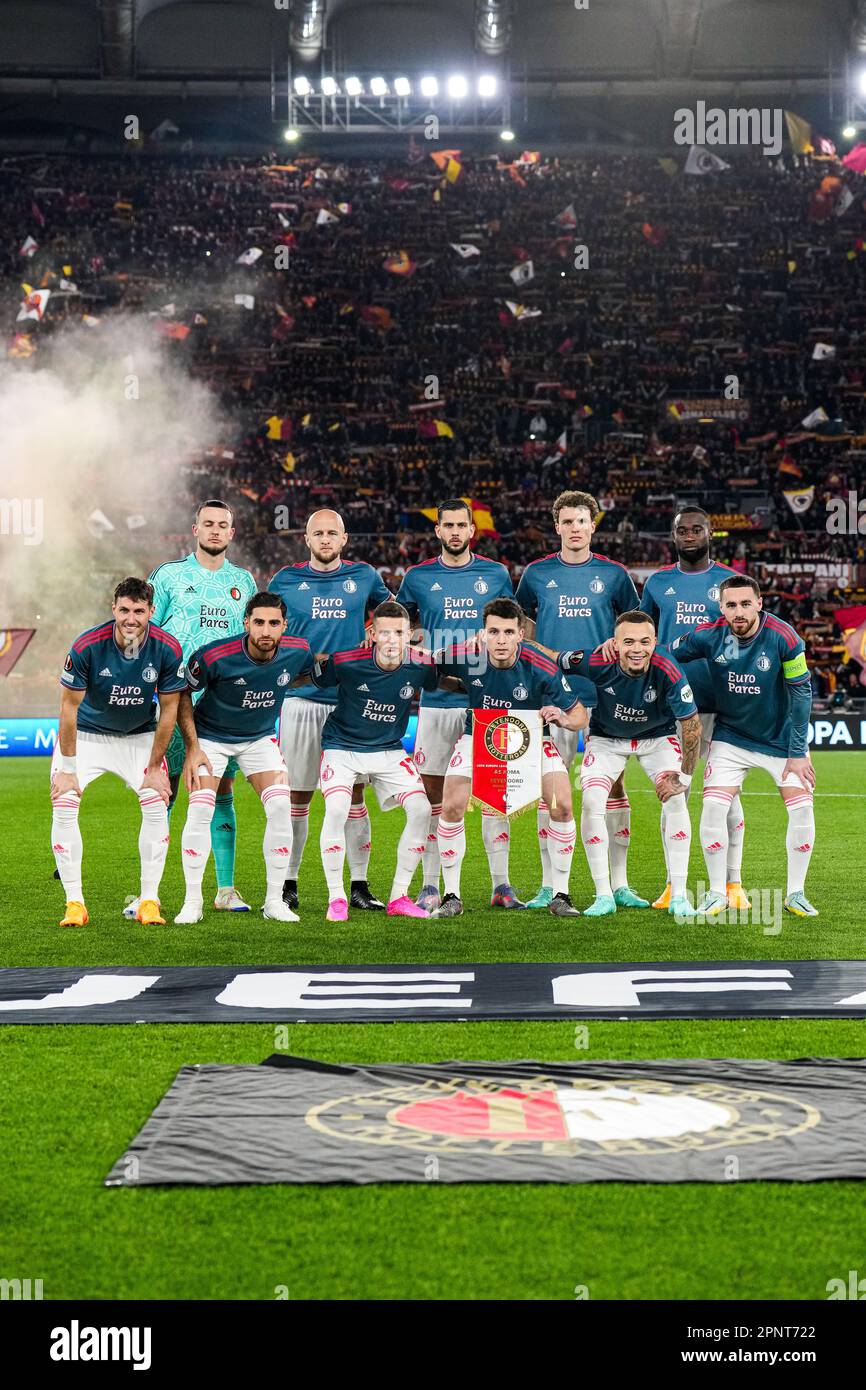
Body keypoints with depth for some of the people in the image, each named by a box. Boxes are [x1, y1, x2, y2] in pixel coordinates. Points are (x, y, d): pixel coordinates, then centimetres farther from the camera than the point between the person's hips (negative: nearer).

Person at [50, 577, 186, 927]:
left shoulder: (167, 649, -21)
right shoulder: (87, 646, -27)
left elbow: (169, 708, -10)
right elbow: (69, 705, -17)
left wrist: (154, 767, -9)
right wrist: (67, 769, -16)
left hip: (139, 736, 1)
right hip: (86, 734, -1)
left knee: (156, 805, -14)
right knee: (64, 806, -16)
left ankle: (149, 901, -3)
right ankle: (74, 903, -7)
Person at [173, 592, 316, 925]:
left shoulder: (297, 651, -18)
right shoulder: (214, 656, -29)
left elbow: (311, 671, 9)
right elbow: (182, 693, -12)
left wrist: (275, 689, 1)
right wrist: (192, 747, -15)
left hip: (259, 738, 3)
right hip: (210, 736, -3)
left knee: (281, 807, -12)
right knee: (200, 811, -16)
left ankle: (274, 901, 0)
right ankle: (192, 902, -3)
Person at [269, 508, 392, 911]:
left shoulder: (363, 576, 7)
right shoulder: (286, 580, 6)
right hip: (301, 699, 0)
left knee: (353, 792, 1)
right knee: (297, 794, 2)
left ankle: (359, 885, 8)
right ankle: (288, 882, 12)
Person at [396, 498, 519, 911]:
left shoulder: (495, 574, 7)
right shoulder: (418, 577, 6)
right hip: (436, 700, 0)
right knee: (432, 791, 1)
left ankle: (501, 884, 6)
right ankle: (430, 888, 8)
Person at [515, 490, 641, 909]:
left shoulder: (613, 574, 5)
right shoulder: (537, 573, 7)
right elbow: (520, 622, 18)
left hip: (604, 694, 0)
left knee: (611, 783, -1)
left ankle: (619, 884, 6)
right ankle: (549, 886, 7)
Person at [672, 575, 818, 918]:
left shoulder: (784, 639, -22)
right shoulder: (709, 636, -17)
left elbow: (801, 694, -14)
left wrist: (797, 752, -13)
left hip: (781, 738, -1)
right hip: (730, 736, 1)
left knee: (801, 809, -8)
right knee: (713, 807, -11)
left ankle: (796, 893, 10)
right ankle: (717, 893, 5)